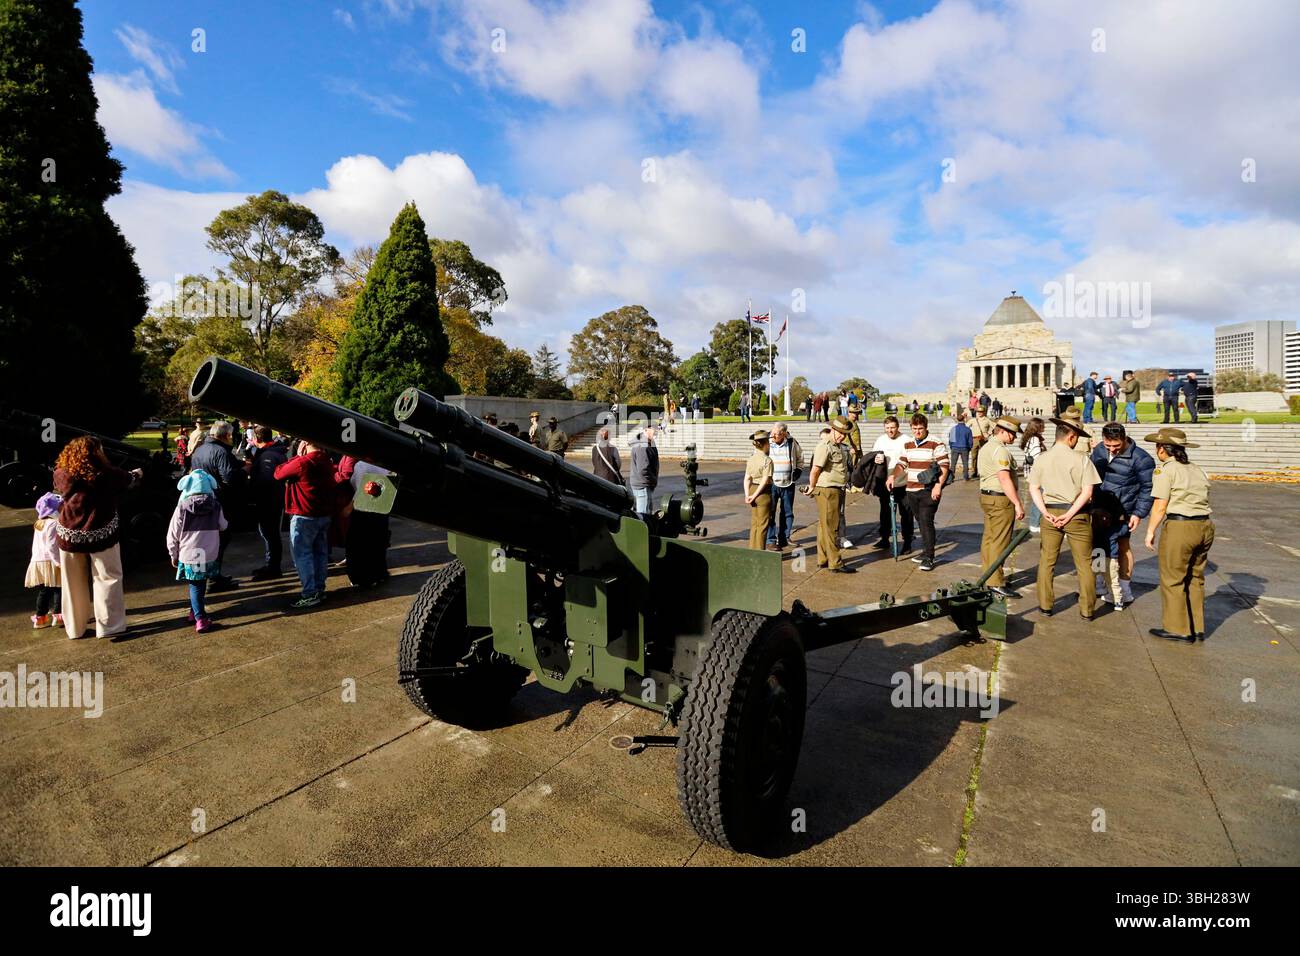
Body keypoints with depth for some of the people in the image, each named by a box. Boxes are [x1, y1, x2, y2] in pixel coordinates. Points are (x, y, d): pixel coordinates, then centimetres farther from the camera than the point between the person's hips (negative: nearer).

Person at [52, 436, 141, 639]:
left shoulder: (61, 475, -6)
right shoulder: (107, 475, -12)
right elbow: (130, 480, 9)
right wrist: (137, 474, 33)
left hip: (70, 536, 3)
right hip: (101, 534, -3)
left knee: (74, 583, 14)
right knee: (107, 579, 6)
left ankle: (75, 627, 25)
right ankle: (109, 626, 5)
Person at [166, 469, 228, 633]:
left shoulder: (182, 507, -9)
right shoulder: (216, 506, -3)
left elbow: (173, 534, -3)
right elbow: (223, 526, 12)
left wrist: (173, 554, 9)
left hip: (188, 555, -1)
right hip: (209, 555, 1)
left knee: (195, 586, 6)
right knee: (201, 585, 17)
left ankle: (199, 618, -3)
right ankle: (197, 612, 29)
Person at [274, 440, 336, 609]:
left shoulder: (302, 462, -20)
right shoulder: (327, 461, 6)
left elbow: (278, 474, -6)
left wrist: (297, 456, 0)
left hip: (304, 516, -8)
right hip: (325, 514, 8)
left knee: (302, 554, -1)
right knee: (320, 552, 13)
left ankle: (310, 594, -2)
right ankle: (319, 589, 21)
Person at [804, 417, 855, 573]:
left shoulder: (839, 446, 16)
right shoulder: (825, 446, -16)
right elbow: (815, 470, -22)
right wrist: (812, 487, -8)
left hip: (837, 490, 10)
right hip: (827, 491, -10)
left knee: (824, 526, 15)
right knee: (831, 527, -5)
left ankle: (823, 560, 23)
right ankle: (836, 563, 0)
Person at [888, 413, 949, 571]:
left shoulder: (936, 444, -6)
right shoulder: (908, 445, 13)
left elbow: (944, 467, -9)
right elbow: (902, 464, 16)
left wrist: (938, 486, -18)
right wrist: (893, 476, -2)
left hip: (929, 491, -6)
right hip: (912, 491, 6)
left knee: (926, 522, -10)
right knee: (920, 522, 12)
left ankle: (929, 558, -6)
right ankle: (926, 551, 24)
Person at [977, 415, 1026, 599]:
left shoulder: (986, 447, 16)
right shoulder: (1001, 450, -16)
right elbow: (1005, 480, -23)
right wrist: (1018, 504, -21)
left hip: (986, 495, 10)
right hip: (1001, 500, -10)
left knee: (988, 538, 14)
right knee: (999, 542, -6)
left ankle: (988, 576, 22)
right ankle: (996, 583, -4)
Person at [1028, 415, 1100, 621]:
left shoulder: (1041, 458, 0)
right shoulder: (1081, 459, -8)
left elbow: (1033, 488, -3)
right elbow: (1087, 491, -12)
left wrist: (1046, 512, -6)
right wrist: (1069, 514, -12)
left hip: (1050, 513, 2)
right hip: (1076, 515, -2)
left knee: (1046, 561, 12)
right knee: (1084, 563, 10)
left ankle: (1045, 605, 17)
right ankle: (1087, 609, 16)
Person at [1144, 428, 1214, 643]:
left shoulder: (1165, 469, -7)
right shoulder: (1196, 469, 14)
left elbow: (1159, 507, -11)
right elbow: (1202, 500, 9)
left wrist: (1150, 531, -2)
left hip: (1179, 527, -8)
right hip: (1205, 526, 8)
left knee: (1172, 580, 4)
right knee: (1195, 578, 17)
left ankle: (1177, 629, 10)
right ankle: (1197, 629, 25)